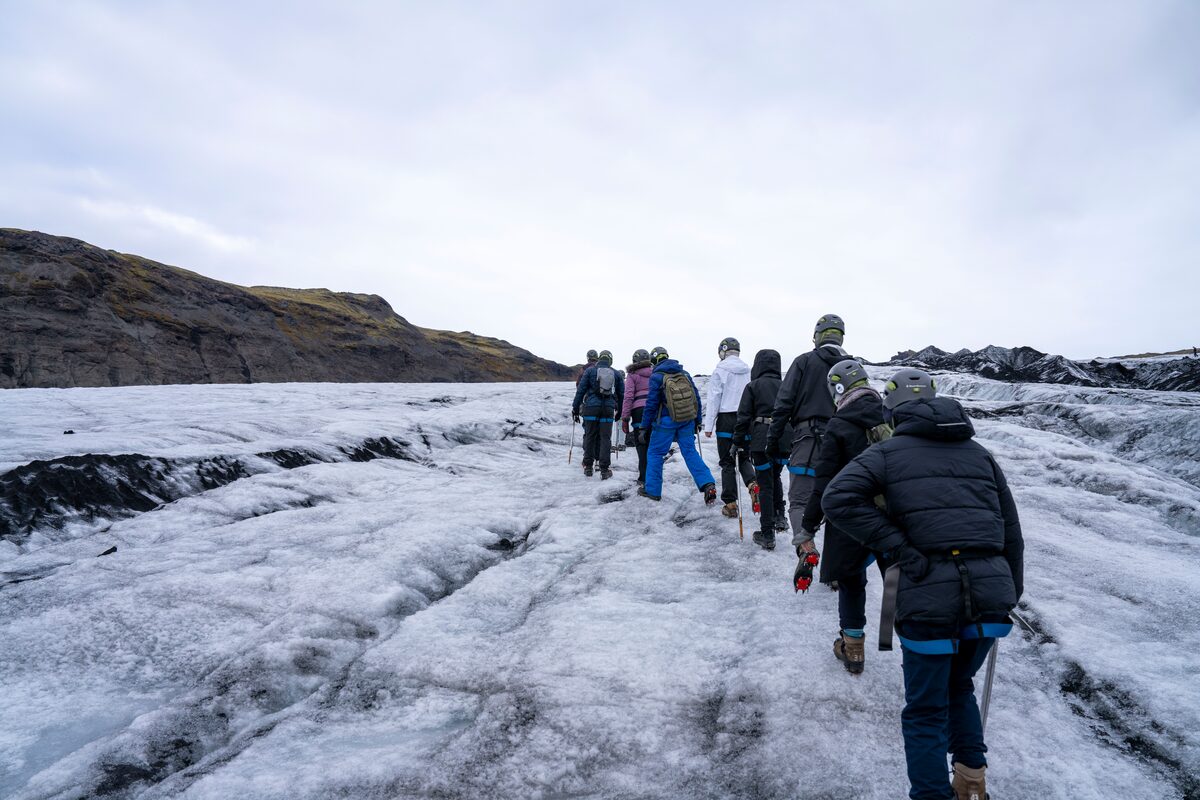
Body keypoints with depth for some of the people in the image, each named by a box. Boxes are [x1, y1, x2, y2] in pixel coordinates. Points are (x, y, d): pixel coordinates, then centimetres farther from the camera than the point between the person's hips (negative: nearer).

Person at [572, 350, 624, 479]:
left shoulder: (590, 370, 3)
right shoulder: (616, 374, 11)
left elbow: (580, 390, 0)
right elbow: (622, 394, 14)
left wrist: (575, 409, 5)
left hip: (591, 407, -1)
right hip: (608, 409, 1)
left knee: (589, 436, 9)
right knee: (605, 438, 3)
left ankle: (588, 466, 15)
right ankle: (604, 470, 0)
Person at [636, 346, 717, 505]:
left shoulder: (657, 377, -8)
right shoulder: (685, 374, 9)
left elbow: (651, 404, -10)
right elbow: (696, 398, 11)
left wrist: (644, 427, -3)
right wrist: (697, 421, 19)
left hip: (666, 421, -5)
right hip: (687, 420, 5)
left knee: (655, 453, 8)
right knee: (690, 452, 8)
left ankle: (652, 490, 12)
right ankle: (708, 485, -7)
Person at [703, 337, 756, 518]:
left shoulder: (720, 370, -6)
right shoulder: (748, 370, 6)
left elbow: (714, 399, -8)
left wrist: (708, 425, -5)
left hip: (726, 418, -4)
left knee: (727, 462, 4)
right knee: (743, 457, 17)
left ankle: (730, 503, 6)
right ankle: (752, 483, -11)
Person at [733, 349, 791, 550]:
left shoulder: (753, 386, -2)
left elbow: (743, 417, -5)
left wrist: (739, 441, 5)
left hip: (761, 442, -4)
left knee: (765, 485, 2)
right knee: (775, 478, 27)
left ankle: (767, 535, 4)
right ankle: (779, 516, 17)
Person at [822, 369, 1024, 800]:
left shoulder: (887, 452, 4)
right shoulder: (979, 453, 17)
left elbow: (838, 499, -14)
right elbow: (1011, 530, 18)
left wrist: (901, 551, -12)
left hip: (930, 597, -5)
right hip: (991, 593, 5)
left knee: (925, 710, 13)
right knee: (959, 687, 29)